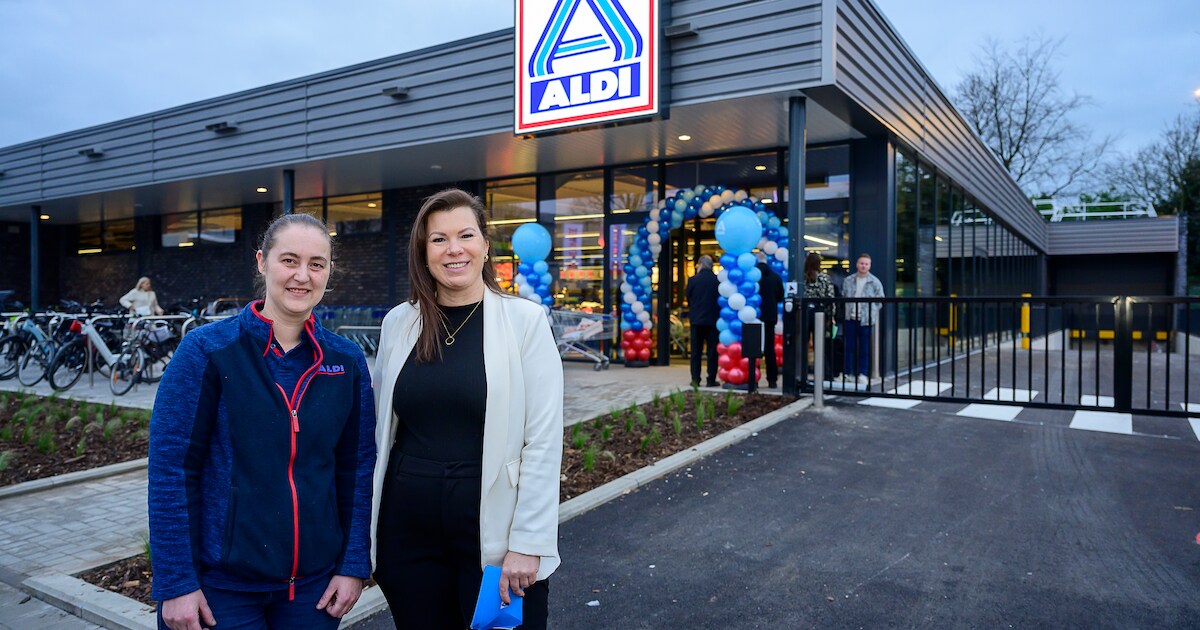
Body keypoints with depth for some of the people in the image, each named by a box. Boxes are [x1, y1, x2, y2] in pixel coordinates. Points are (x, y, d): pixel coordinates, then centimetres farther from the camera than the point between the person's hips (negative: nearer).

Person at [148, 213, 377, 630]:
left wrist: (354, 565, -2)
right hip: (221, 584, -2)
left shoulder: (346, 361, -2)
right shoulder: (207, 350, -10)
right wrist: (175, 584, -11)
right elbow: (171, 467, -10)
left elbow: (357, 467, 2)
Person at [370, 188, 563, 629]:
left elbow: (543, 440, -10)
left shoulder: (525, 320, -8)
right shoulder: (398, 323, 3)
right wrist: (368, 525, 11)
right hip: (408, 527, 3)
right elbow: (381, 428, 11)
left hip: (493, 527, -3)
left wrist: (528, 543, -12)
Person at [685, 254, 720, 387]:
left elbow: (688, 299, 3)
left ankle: (695, 379, 7)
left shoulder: (692, 280, -6)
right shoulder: (718, 280, -5)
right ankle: (711, 380, 5)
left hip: (696, 320, 0)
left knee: (696, 351, 7)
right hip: (713, 320, 0)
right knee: (712, 350, 5)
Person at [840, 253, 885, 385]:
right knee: (849, 346, 4)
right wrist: (845, 310, 3)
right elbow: (843, 298, 14)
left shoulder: (875, 282, 1)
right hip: (850, 319, 2)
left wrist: (871, 312, -2)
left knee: (864, 348, 3)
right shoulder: (848, 281, 8)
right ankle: (847, 372, 11)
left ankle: (862, 374, 10)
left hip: (866, 320, -2)